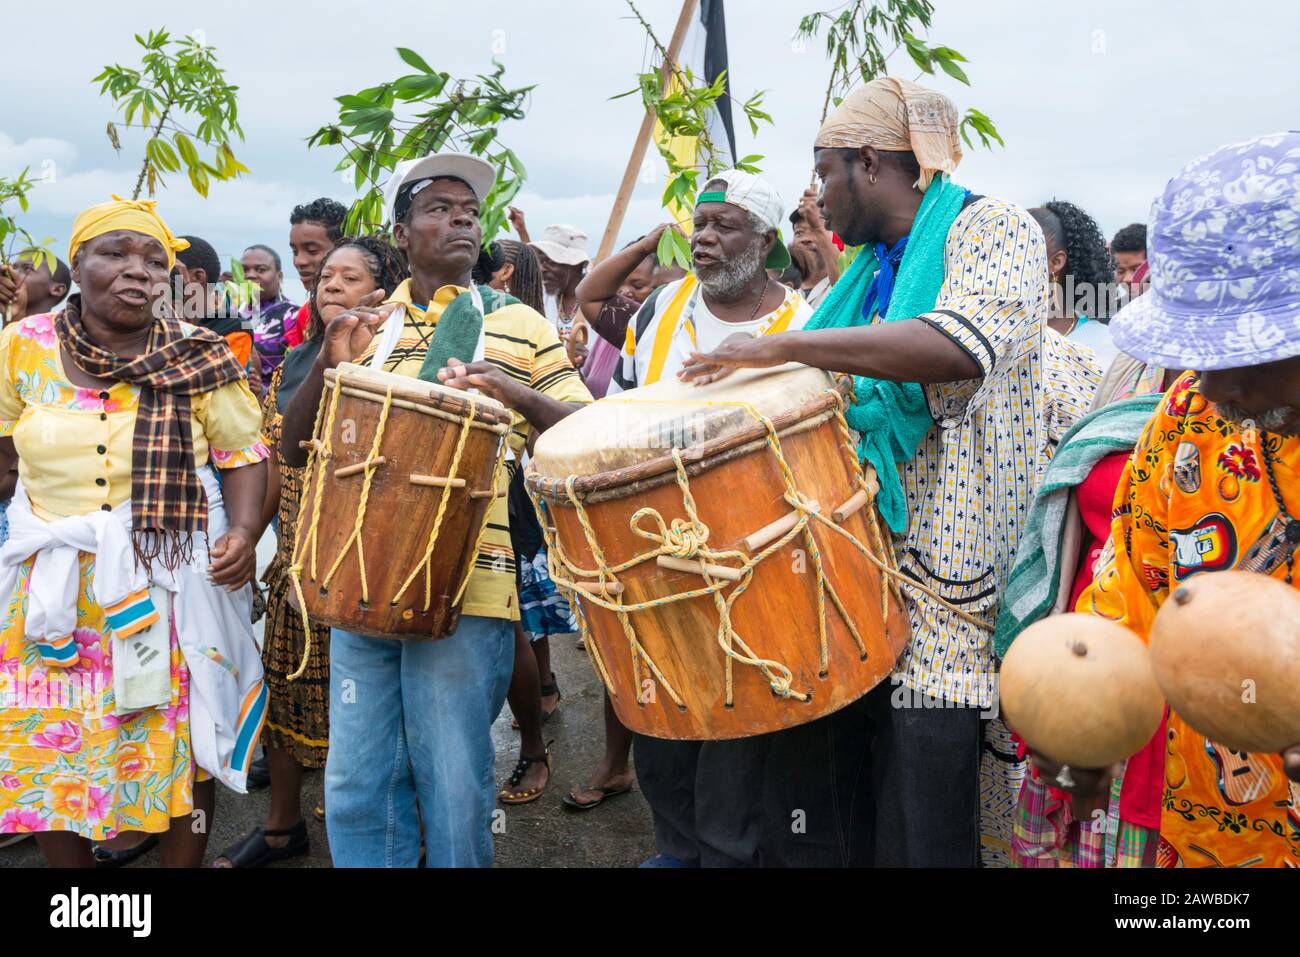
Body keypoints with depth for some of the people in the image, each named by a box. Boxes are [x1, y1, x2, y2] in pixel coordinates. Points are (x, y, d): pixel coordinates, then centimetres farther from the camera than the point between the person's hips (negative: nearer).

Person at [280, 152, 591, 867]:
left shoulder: (519, 325, 3)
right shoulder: (365, 326, 12)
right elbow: (294, 447, 10)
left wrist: (515, 393, -19)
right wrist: (329, 362, -8)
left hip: (465, 590, -3)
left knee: (453, 789, 5)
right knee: (356, 787, 11)